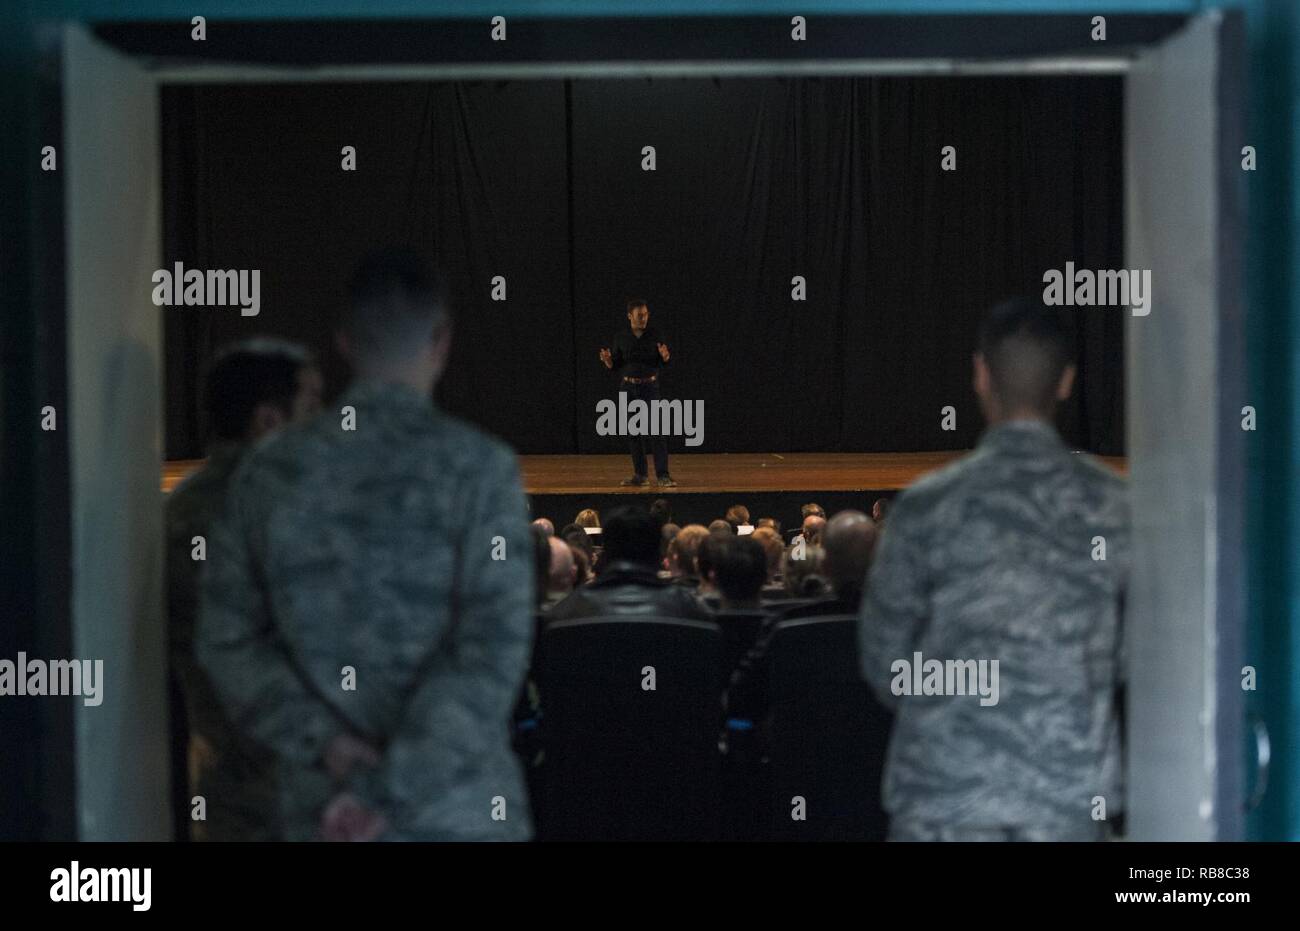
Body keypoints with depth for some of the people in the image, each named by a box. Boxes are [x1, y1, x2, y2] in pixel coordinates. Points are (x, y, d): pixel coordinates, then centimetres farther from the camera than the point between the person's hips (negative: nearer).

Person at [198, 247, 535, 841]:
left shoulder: (269, 473, 3)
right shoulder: (476, 467, -9)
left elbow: (230, 641, 2)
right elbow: (492, 649, -16)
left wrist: (321, 740, -5)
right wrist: (386, 788, -17)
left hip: (319, 812, 3)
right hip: (457, 815, -3)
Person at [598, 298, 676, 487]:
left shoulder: (654, 335, -1)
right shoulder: (621, 337, 2)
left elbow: (663, 363, 2)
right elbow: (615, 366, 7)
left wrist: (665, 356, -20)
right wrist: (607, 360, -15)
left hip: (649, 387, -2)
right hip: (628, 388, 2)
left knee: (656, 431, -9)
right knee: (633, 432, 5)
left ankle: (663, 475, -11)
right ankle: (639, 474, 12)